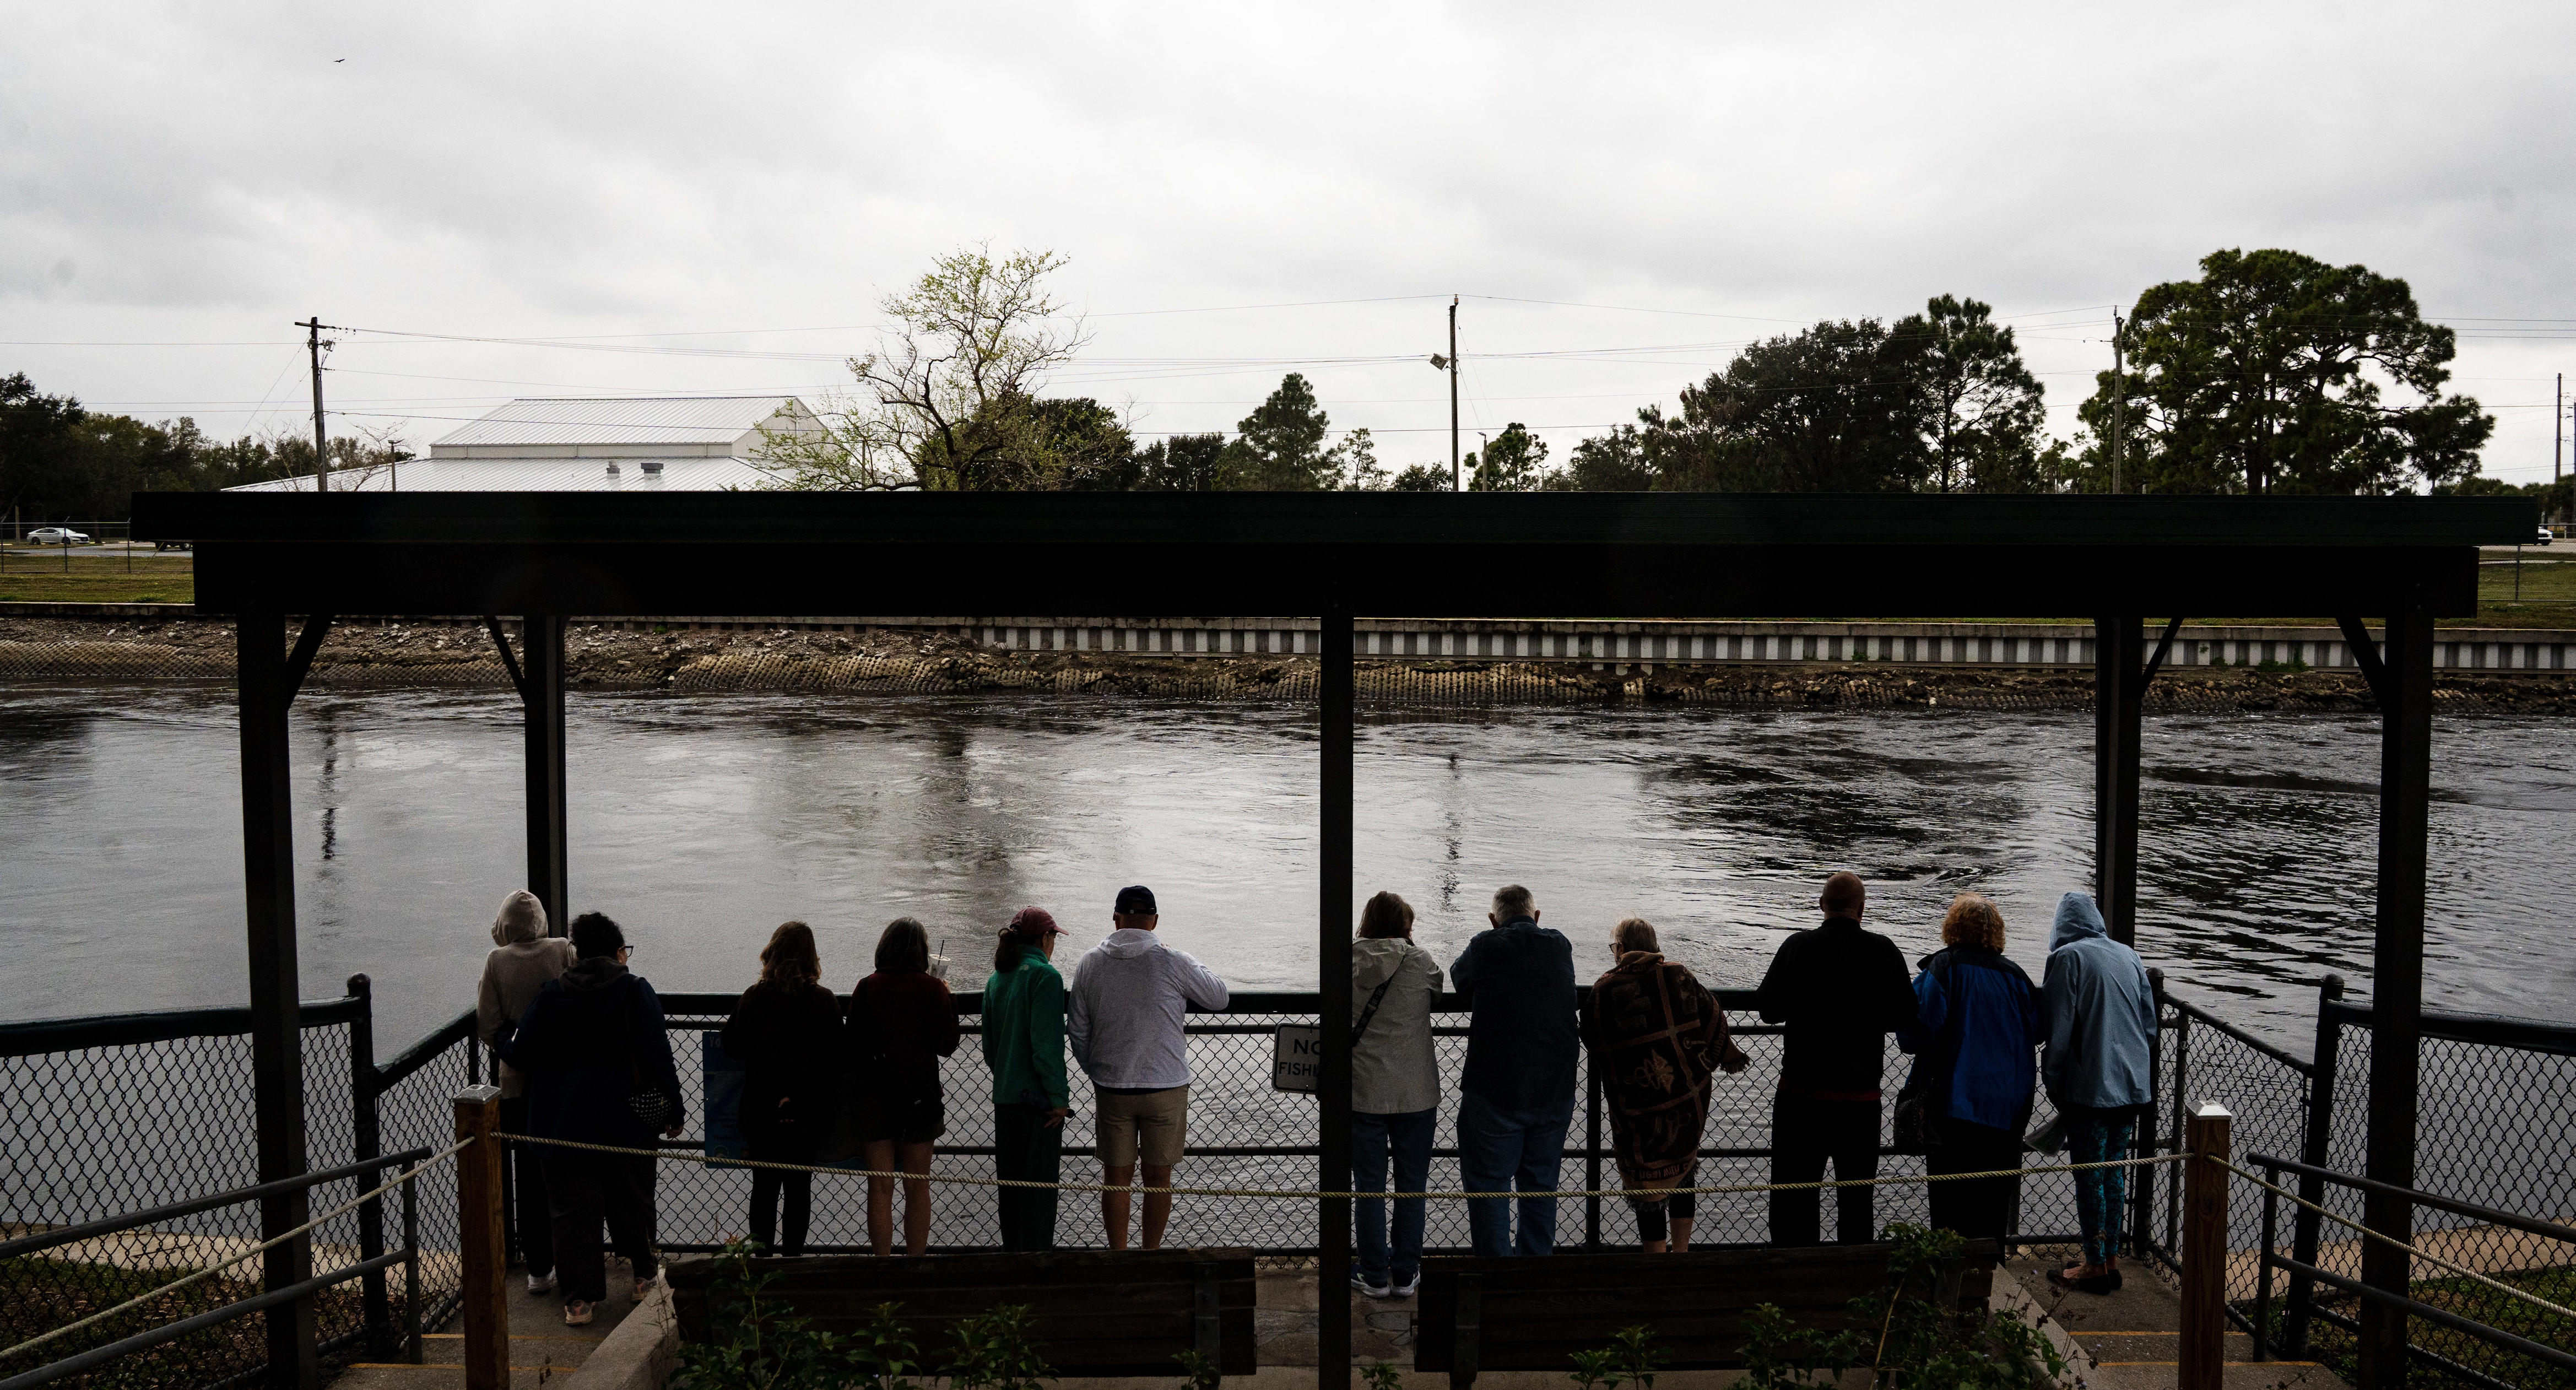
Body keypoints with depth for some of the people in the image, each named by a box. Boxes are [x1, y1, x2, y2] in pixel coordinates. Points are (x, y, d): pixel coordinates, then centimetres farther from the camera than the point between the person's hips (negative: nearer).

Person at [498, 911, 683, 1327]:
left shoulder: (551, 995, -1)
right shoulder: (635, 991, -7)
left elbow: (520, 1054, 1)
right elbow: (657, 1054, -10)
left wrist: (503, 1040, 25)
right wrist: (674, 1109, -3)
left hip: (566, 1125, 1)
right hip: (626, 1121, -1)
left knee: (573, 1209, 7)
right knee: (631, 1199, 16)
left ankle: (580, 1298, 6)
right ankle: (643, 1277, 30)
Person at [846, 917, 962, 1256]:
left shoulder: (866, 988, -3)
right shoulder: (932, 988, -7)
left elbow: (853, 1047, -1)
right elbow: (947, 1045, -3)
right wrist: (949, 1001, 9)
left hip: (874, 1096, 1)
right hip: (920, 1096, 0)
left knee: (880, 1188, 7)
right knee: (918, 1187, 12)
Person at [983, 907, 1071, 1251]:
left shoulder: (996, 978, 9)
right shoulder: (1044, 976, -14)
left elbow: (989, 1045, 14)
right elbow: (1046, 1045, -19)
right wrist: (1058, 1098, -15)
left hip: (1004, 1095, 7)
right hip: (1038, 1096, -7)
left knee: (1010, 1181, 15)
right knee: (1039, 1184, 1)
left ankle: (1012, 1250, 24)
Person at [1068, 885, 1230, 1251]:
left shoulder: (1090, 963, -2)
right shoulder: (1174, 963, -10)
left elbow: (1077, 1032, 5)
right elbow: (1220, 997, 3)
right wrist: (1194, 966, 18)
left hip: (1111, 1089, 2)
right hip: (1166, 1088, -2)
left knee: (1116, 1177, 11)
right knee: (1158, 1178, 10)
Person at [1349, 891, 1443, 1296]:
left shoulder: (1349, 962, -4)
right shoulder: (1420, 962, -6)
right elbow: (1440, 988, 13)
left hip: (1363, 1092, 0)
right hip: (1415, 1093, 0)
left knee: (1368, 1187, 9)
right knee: (1411, 1187, 12)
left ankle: (1375, 1276, 15)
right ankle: (1405, 1275, 18)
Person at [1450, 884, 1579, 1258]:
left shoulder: (1485, 949, -8)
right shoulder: (1560, 947, 2)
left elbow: (1458, 977, 12)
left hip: (1493, 1094, -4)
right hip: (1555, 1093, 4)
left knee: (1488, 1189, 7)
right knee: (1540, 1188, 17)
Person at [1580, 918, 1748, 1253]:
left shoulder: (1603, 991, -5)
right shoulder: (1678, 976, -1)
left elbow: (1594, 1046, 2)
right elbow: (1713, 1022, 5)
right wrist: (1727, 1058, 22)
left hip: (1634, 1104, -3)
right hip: (1688, 1093, 3)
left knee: (1646, 1182, 8)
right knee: (1683, 1169, 22)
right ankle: (1681, 1252, 27)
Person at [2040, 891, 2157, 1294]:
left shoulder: (2068, 958, -9)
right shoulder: (2129, 956, 9)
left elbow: (2058, 1029, -12)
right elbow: (2150, 1024, 14)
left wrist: (2053, 1080, -2)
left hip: (2089, 1089, -6)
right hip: (2131, 1085, 6)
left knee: (2090, 1176, 2)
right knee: (2114, 1170, 14)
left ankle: (2095, 1266, 8)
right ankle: (2111, 1258, 21)